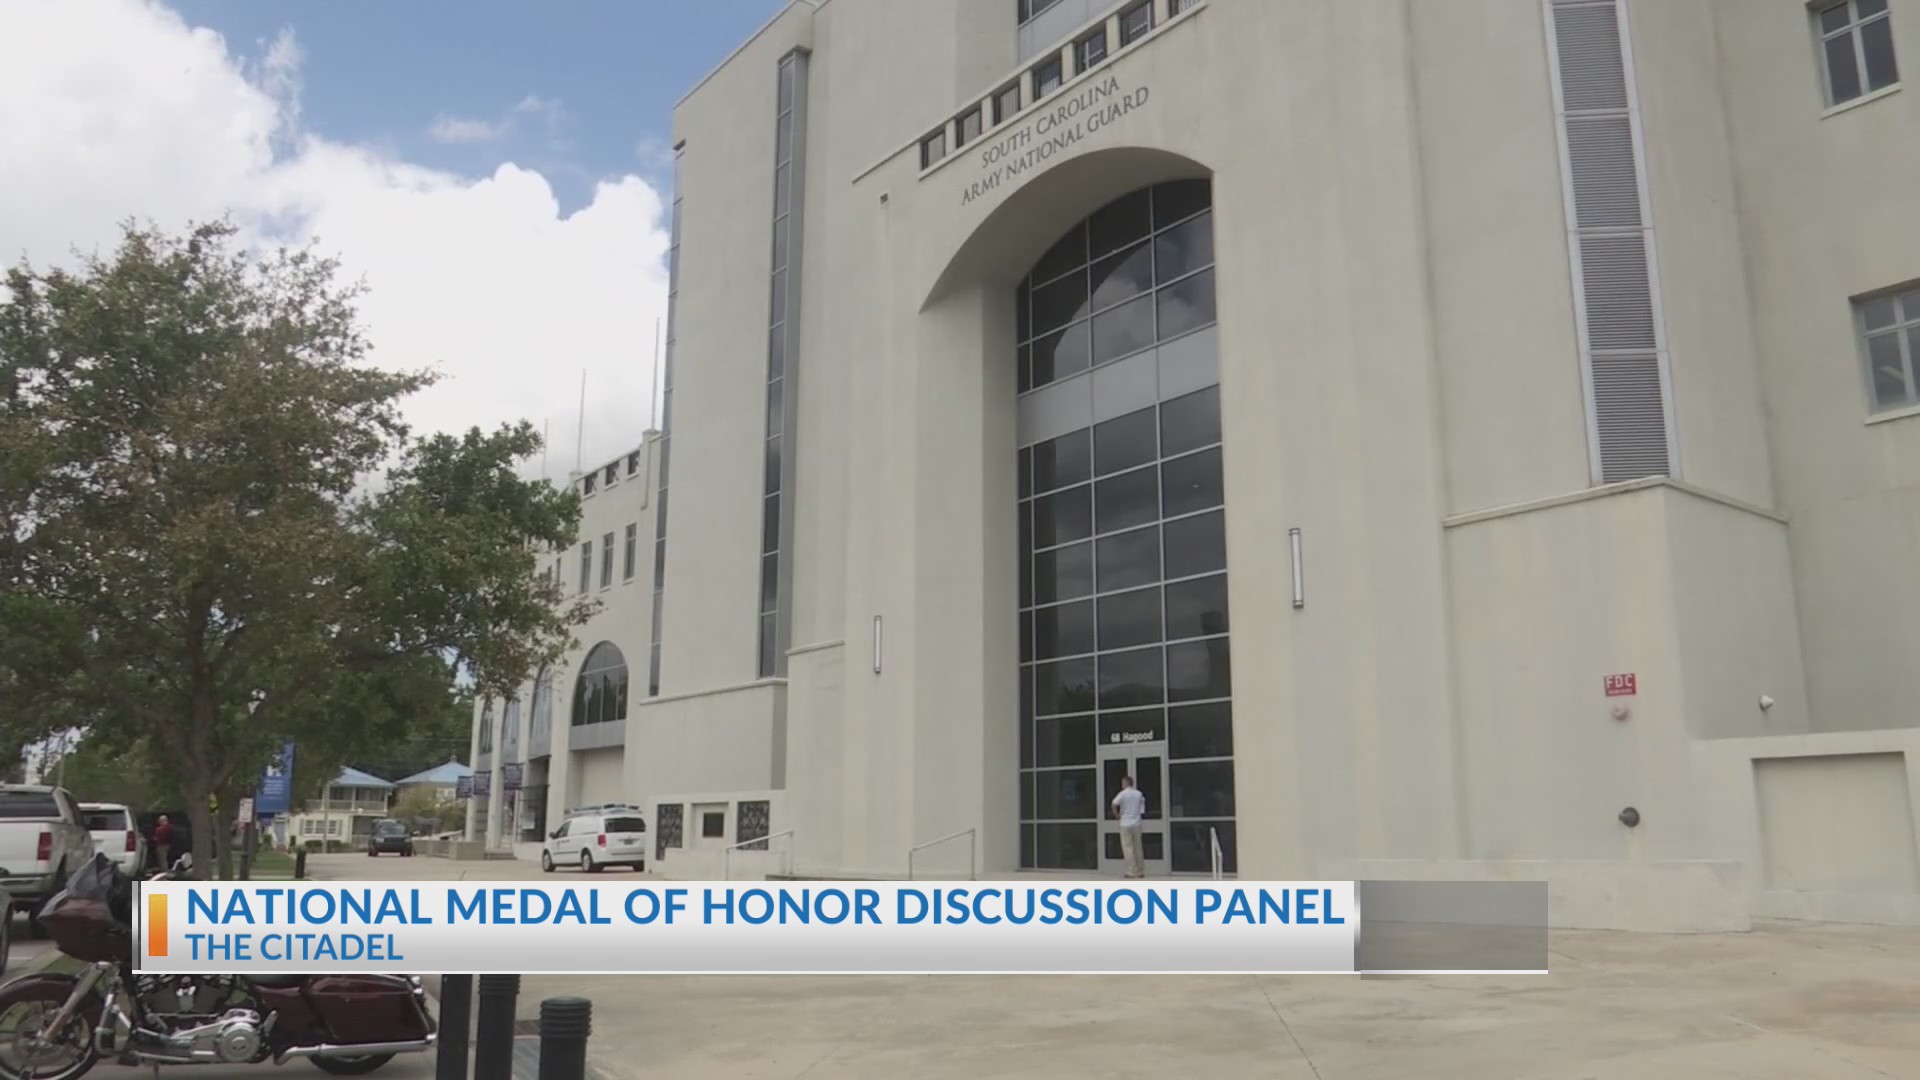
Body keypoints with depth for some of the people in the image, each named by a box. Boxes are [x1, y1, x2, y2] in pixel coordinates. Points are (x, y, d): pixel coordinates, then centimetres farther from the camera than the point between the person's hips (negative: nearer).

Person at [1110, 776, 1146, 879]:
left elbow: (1114, 804, -23)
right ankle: (1140, 871, 13)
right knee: (1137, 848, 11)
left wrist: (1116, 814, -8)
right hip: (1137, 824, 5)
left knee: (1128, 847, -2)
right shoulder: (1139, 794, 9)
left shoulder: (1123, 793, -7)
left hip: (1126, 824, -5)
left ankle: (1132, 871, -6)